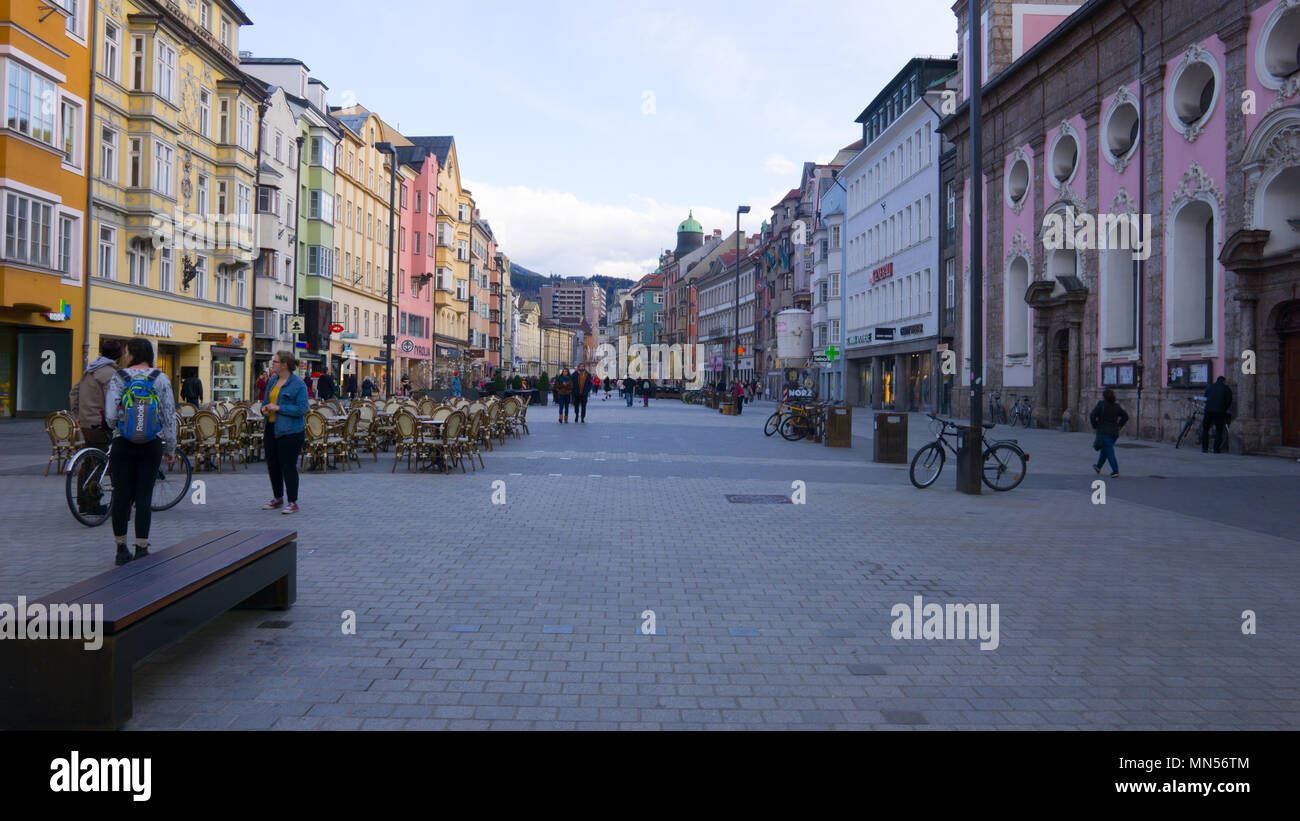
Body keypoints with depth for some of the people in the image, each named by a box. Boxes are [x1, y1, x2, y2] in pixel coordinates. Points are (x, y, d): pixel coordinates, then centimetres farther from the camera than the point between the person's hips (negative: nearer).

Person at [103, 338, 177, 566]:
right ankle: (141, 550, 6)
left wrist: (118, 426, 13)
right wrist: (170, 449, 6)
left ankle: (121, 550, 16)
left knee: (121, 496, 8)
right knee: (144, 497, 4)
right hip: (152, 447, 0)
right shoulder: (161, 379, -1)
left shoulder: (118, 379, -4)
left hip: (123, 446, 0)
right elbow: (169, 418, -2)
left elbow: (110, 417, -10)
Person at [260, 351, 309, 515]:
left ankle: (293, 502, 5)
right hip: (271, 428, 8)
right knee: (272, 465, 14)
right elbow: (265, 400, 23)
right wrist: (264, 409, 0)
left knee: (288, 466, -4)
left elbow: (302, 409, -16)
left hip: (289, 432, -8)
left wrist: (278, 408, -20)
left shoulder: (298, 384, -11)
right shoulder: (272, 381, 12)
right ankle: (277, 498, 29)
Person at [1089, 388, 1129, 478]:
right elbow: (1125, 416, 12)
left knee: (1109, 451, -6)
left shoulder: (1101, 404, -9)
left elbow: (1092, 416, -16)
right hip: (1114, 432, 6)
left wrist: (1095, 426, -3)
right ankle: (1098, 467, 33)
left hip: (1104, 431, -6)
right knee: (1105, 450, 21)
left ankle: (1115, 470, -14)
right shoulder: (1116, 406, 7)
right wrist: (1118, 426, 14)